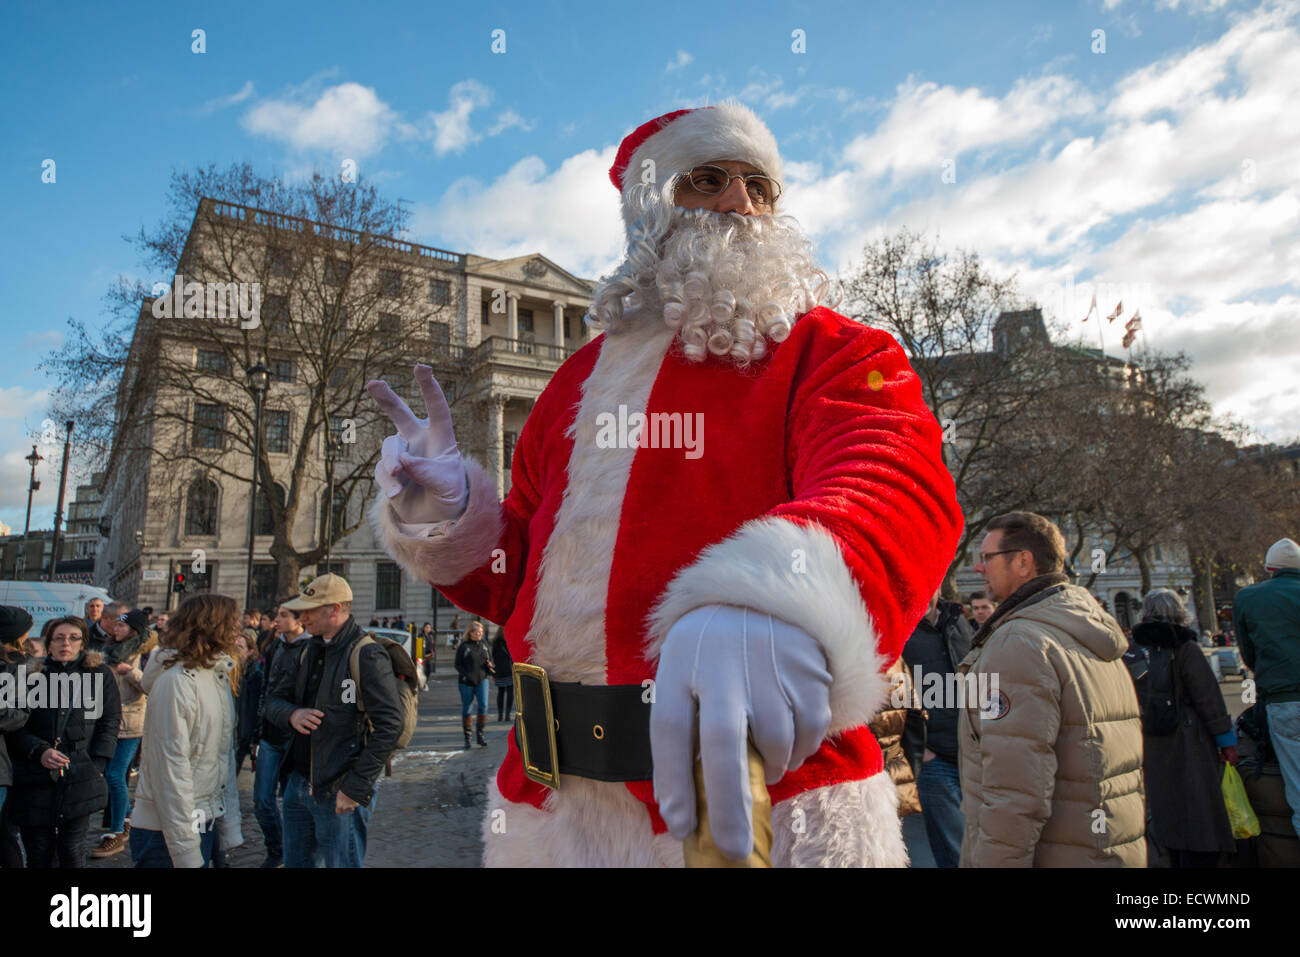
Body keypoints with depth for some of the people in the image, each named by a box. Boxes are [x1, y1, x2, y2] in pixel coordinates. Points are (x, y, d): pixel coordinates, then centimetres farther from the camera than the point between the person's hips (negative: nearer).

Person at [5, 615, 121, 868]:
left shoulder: (100, 674, 6)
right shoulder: (34, 674, 4)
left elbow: (110, 721, 7)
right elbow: (12, 725, 3)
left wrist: (95, 766, -2)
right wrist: (39, 751, -13)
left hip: (80, 780, -1)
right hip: (35, 780, 1)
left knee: (73, 851, -1)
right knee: (38, 855, 6)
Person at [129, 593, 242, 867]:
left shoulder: (219, 676, 7)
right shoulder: (176, 682, -19)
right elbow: (170, 770, -21)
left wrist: (230, 828, 9)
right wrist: (187, 855, -19)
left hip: (204, 824, 8)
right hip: (166, 833, -8)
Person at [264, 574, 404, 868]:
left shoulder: (368, 656, -16)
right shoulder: (308, 652, 10)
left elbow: (389, 726, -19)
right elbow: (274, 701, 15)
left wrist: (355, 788, -20)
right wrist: (291, 714, -10)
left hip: (339, 793, -7)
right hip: (297, 784, 8)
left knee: (341, 862, 4)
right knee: (295, 862, 19)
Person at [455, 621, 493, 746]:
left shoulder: (484, 645, 10)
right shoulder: (464, 646, -2)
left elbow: (490, 660, 18)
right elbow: (458, 665, -1)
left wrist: (489, 665, -5)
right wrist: (465, 675, -17)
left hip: (482, 680, 3)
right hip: (466, 682, -2)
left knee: (483, 705, -11)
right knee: (466, 709, 4)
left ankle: (480, 734, 0)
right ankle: (467, 737, 17)